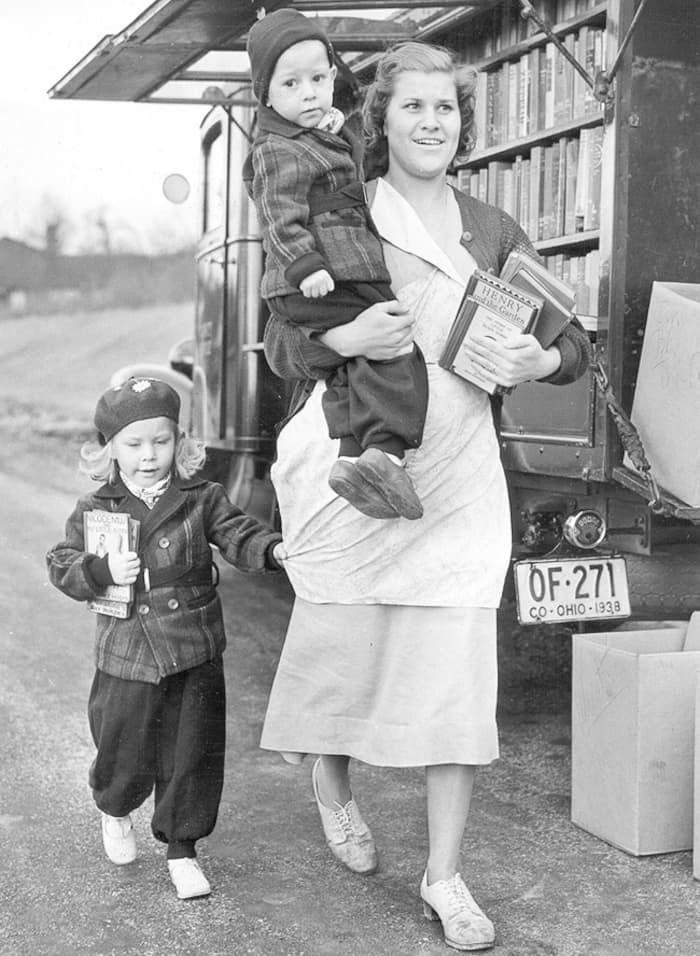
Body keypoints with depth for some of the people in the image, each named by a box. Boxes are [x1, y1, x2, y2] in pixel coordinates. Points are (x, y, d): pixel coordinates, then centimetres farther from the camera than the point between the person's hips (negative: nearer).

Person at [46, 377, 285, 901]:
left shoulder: (202, 499, -2)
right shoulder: (94, 510, -1)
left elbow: (239, 536, -8)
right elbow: (62, 567, 1)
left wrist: (275, 549, -29)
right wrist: (102, 571, -18)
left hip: (196, 657, 0)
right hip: (127, 659, 0)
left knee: (193, 757, 7)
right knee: (125, 755, 11)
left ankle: (182, 849, 26)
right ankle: (115, 811, 46)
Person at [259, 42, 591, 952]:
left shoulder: (491, 230, 9)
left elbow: (573, 340, 11)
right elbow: (281, 345, -2)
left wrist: (539, 360, -11)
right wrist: (344, 338, -22)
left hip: (457, 475, 2)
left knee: (459, 665, -1)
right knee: (341, 639, 8)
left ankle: (445, 874, 14)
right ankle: (332, 791, 40)